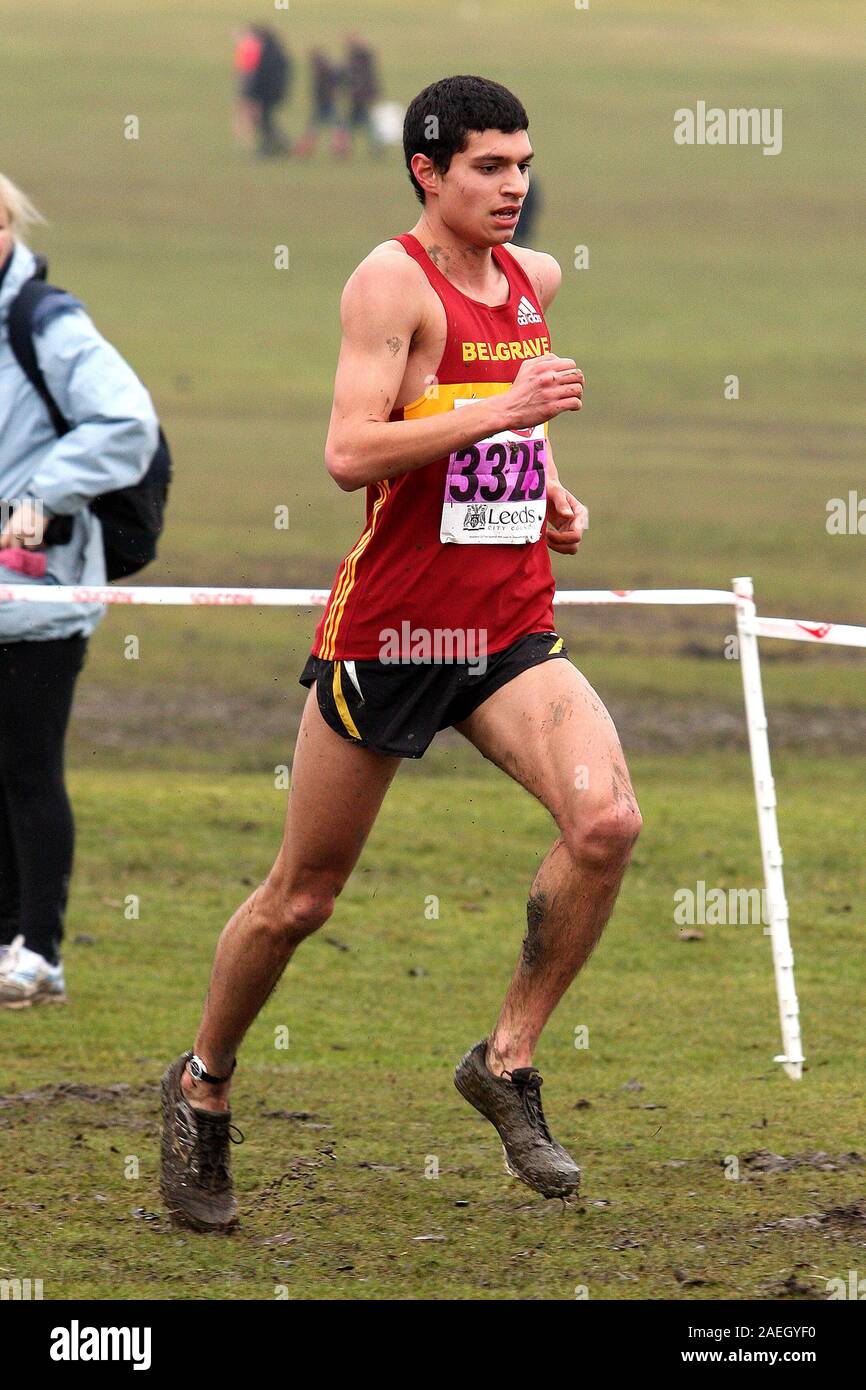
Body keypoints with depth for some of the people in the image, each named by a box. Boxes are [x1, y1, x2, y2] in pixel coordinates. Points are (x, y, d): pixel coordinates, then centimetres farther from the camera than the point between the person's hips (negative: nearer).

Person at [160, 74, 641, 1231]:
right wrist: (501, 411, -29)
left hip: (512, 632, 5)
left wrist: (552, 495, 13)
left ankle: (508, 1060, -5)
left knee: (606, 821, -21)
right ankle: (203, 1085, 31)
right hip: (389, 630, -5)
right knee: (302, 897, 7)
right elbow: (349, 453, -23)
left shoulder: (536, 279, 9)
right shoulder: (392, 279, -12)